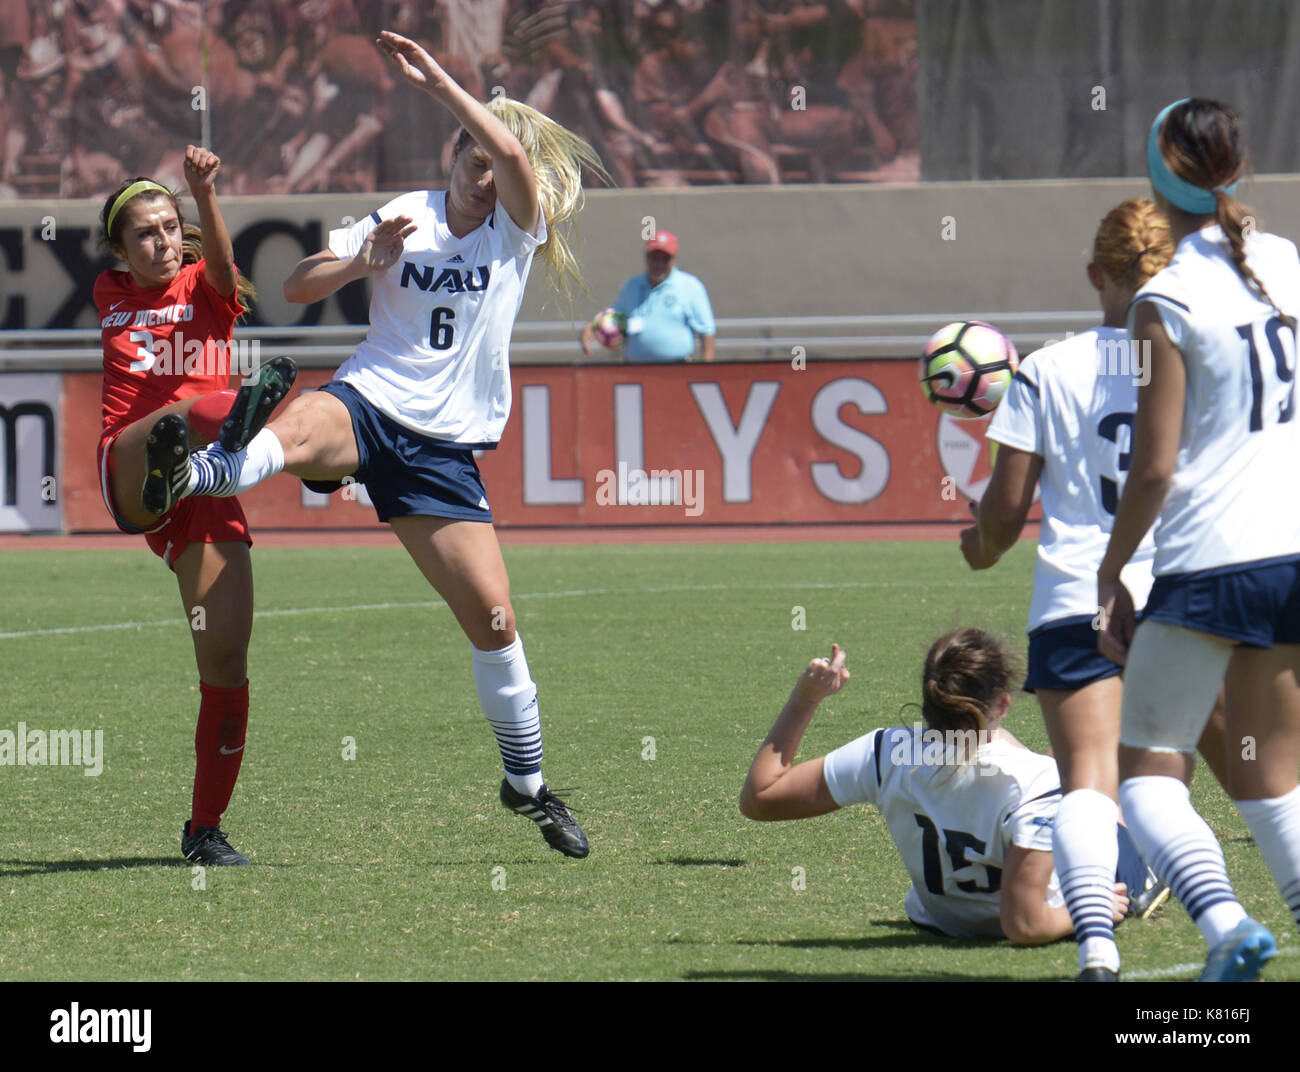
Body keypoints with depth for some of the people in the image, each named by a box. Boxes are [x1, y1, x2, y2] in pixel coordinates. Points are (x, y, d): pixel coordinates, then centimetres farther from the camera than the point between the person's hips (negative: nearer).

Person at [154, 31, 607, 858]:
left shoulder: (518, 229, 6)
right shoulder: (403, 218, 8)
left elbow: (514, 153, -16)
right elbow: (297, 288, 6)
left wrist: (437, 82, -19)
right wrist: (364, 261, -12)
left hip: (445, 447, 1)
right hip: (368, 406, -1)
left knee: (493, 615, 0)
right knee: (298, 430, -39)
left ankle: (528, 783, 18)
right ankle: (182, 475, -70)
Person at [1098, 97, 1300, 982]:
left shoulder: (1166, 303, -11)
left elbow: (1154, 469, -10)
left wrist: (1110, 574, 0)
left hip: (1208, 562, -6)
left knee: (1148, 767, 4)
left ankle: (1223, 920, -19)